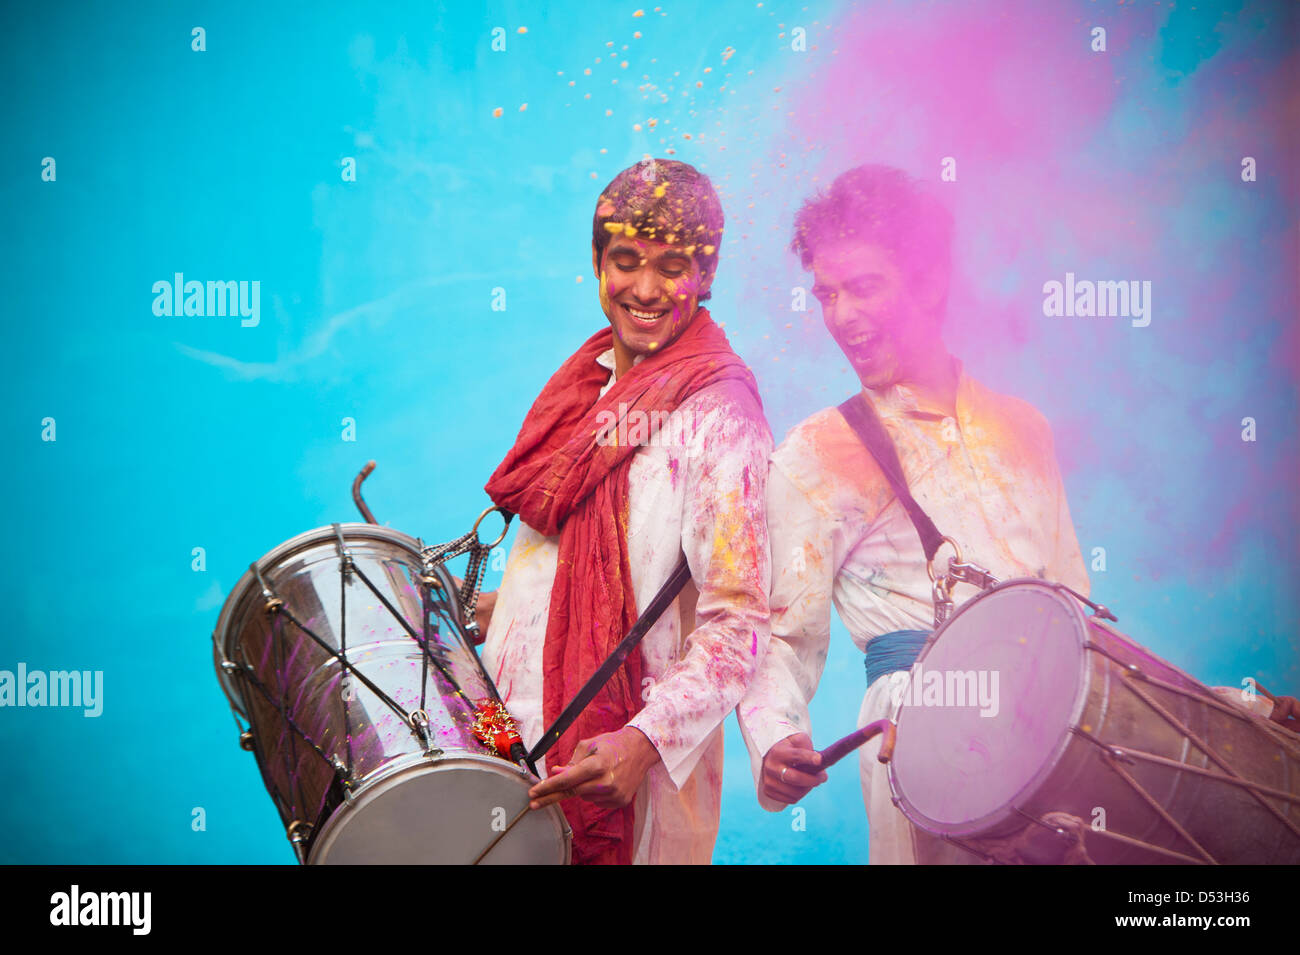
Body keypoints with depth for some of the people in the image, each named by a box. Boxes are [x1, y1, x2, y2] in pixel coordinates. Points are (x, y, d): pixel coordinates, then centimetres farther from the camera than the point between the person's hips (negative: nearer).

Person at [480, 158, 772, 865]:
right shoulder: (587, 382, 8)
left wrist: (646, 739, -34)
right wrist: (492, 607, 12)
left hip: (611, 760, -7)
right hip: (518, 727, 7)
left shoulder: (718, 415, -15)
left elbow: (738, 619, -23)